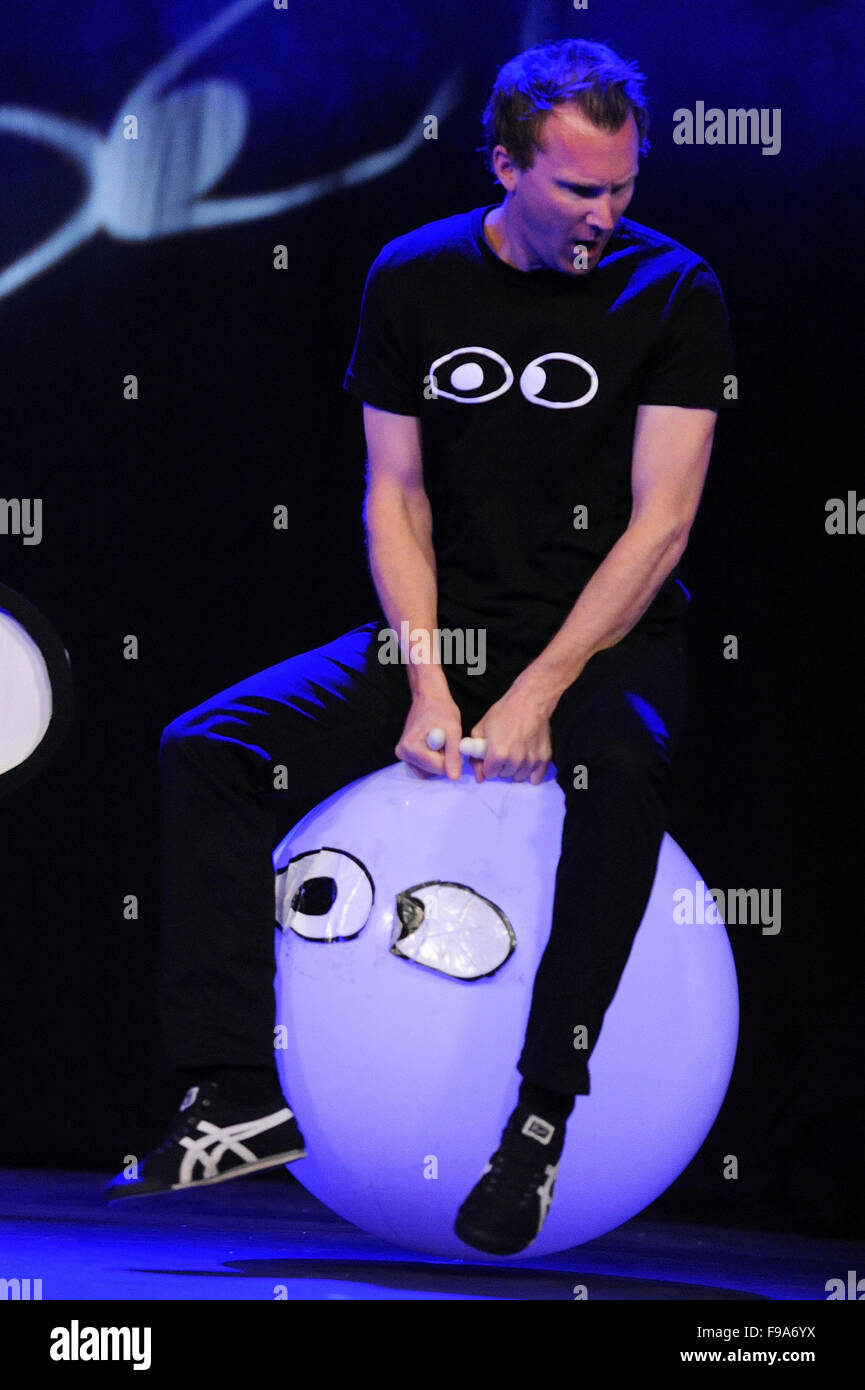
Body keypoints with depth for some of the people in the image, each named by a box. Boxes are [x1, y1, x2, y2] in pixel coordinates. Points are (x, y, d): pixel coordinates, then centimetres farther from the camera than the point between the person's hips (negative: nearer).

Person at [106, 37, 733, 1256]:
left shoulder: (672, 290, -7)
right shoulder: (415, 278, 2)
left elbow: (661, 521, -12)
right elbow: (395, 494, 2)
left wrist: (539, 694, -21)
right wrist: (429, 686, -12)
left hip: (609, 634, -3)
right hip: (449, 619, 4)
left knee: (622, 778, -38)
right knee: (207, 749, -15)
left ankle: (543, 1111, -25)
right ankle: (241, 1101, -15)